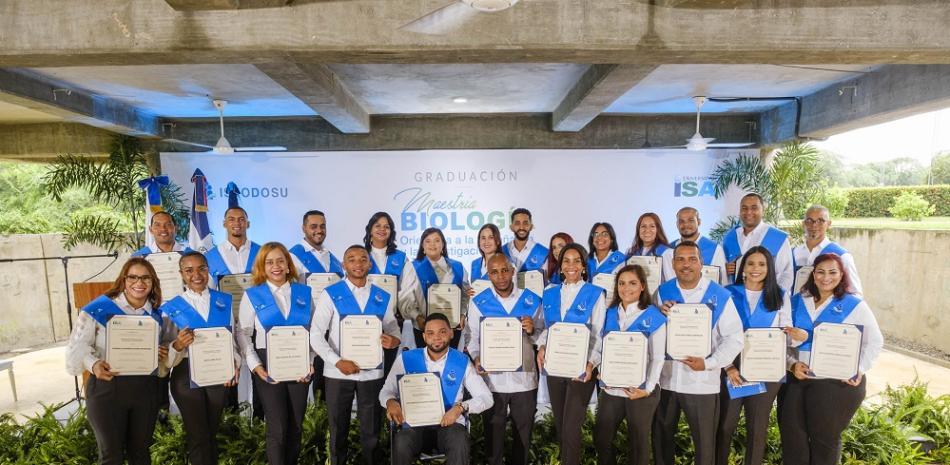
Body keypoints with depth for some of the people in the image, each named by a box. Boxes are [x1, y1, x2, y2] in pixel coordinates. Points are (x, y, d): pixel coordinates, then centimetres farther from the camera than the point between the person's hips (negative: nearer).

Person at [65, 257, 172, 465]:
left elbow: (167, 344, 17)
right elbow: (78, 345, -9)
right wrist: (93, 364, -27)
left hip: (145, 388, 4)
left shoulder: (157, 314, 5)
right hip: (107, 388, -4)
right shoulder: (98, 309, -9)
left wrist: (164, 353, -5)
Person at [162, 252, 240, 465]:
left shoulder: (224, 301, 1)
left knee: (212, 432, 20)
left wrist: (235, 362, -14)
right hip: (187, 377, -2)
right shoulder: (172, 308, -6)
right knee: (197, 435, 11)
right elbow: (167, 355, -7)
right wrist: (178, 346, -29)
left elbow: (231, 339, 3)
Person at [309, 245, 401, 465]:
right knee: (338, 430, 16)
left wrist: (394, 340, -18)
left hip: (372, 372, 2)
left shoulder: (383, 297, 3)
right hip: (338, 372, -1)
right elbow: (316, 335, -8)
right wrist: (338, 362, -19)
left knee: (371, 431, 13)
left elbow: (393, 328, 6)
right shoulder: (330, 295, -5)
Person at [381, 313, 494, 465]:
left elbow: (486, 398, 1)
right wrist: (390, 402, -15)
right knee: (401, 444, -33)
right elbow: (386, 391, 10)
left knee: (460, 442, -34)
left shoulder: (462, 362, 2)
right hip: (415, 424, 1)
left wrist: (461, 407, -18)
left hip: (450, 423, 0)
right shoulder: (406, 359, 2)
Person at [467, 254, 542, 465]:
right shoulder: (478, 302, -3)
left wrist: (532, 330, -18)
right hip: (492, 379, 0)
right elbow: (473, 338, -2)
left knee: (523, 431, 17)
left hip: (524, 378, 1)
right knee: (493, 430, 15)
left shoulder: (532, 300, -2)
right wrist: (477, 358, -20)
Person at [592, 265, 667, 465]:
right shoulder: (610, 313, 4)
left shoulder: (654, 317, -9)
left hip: (640, 391, -4)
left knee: (638, 442, 13)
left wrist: (648, 389, -16)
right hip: (611, 389, 4)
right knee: (601, 439, 12)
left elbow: (658, 358, -9)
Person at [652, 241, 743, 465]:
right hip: (665, 379, 3)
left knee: (704, 443, 13)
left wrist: (709, 363, -16)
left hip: (702, 382, -2)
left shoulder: (720, 295, -6)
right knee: (661, 438, 17)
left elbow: (734, 338, -6)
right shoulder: (663, 292, 3)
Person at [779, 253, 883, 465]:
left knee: (825, 438, 12)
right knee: (791, 437, 7)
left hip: (837, 383, -2)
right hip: (796, 380, 3)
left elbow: (875, 341, 2)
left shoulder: (854, 304, -1)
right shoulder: (797, 302, 6)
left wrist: (859, 369, -12)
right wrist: (792, 364, -9)